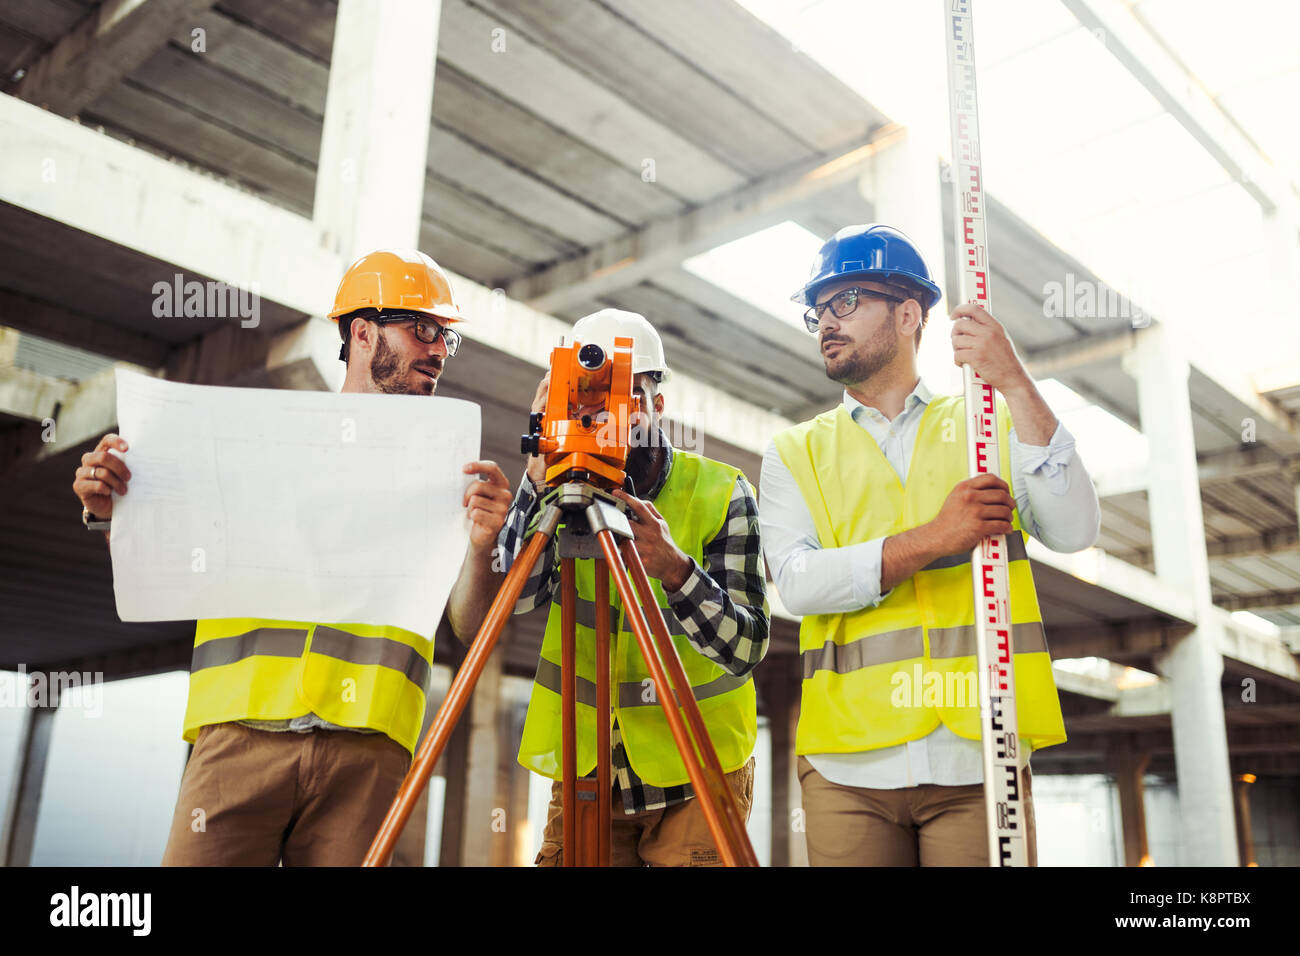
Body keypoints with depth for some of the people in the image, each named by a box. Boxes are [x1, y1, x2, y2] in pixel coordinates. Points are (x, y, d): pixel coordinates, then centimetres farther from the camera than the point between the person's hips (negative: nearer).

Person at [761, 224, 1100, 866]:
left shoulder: (991, 423, 12)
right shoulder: (796, 452, 11)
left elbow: (1073, 532, -4)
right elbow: (797, 583, -4)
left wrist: (1016, 385, -10)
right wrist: (932, 538, -16)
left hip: (978, 761, 0)